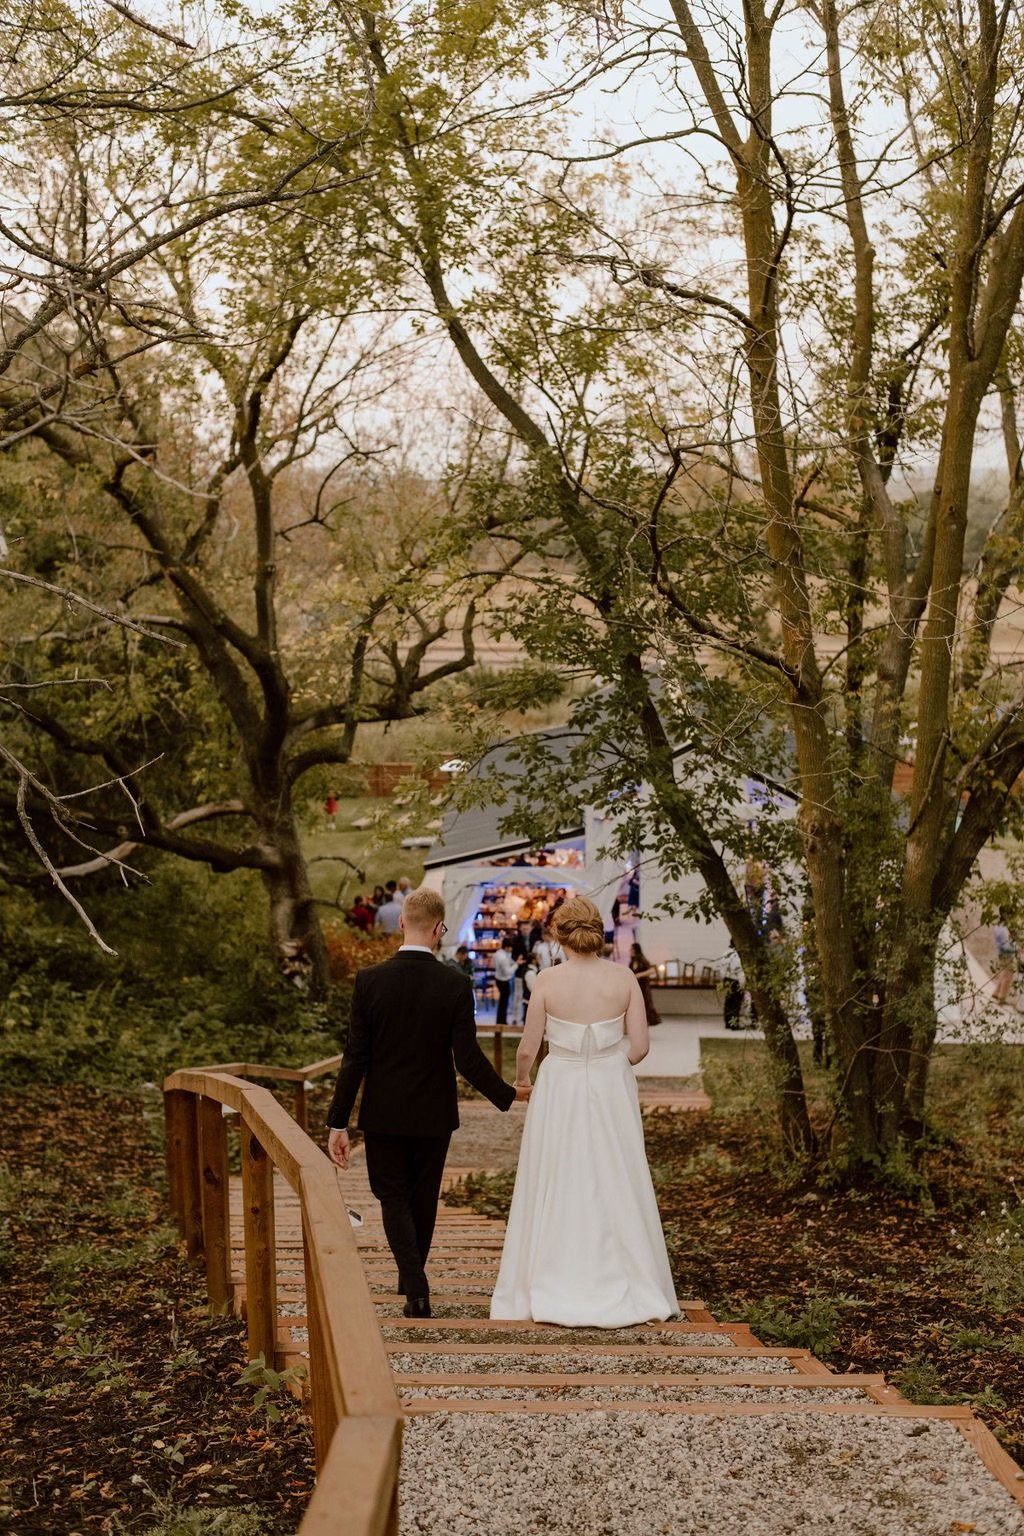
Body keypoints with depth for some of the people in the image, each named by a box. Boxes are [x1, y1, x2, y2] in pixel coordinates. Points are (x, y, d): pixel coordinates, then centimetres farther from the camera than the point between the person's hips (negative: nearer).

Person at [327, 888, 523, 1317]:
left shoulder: (369, 981, -12)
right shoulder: (455, 985, -13)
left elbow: (356, 1057, -11)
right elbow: (467, 1059, -12)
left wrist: (339, 1122, -5)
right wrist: (507, 1094, 5)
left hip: (383, 1112, -1)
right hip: (433, 1114, 1)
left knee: (393, 1197, 10)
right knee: (423, 1198, 18)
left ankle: (416, 1289, -6)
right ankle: (411, 1280, 34)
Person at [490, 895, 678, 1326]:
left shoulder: (547, 980, -9)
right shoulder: (623, 978, -5)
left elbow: (528, 1048, -4)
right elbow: (639, 1046, -5)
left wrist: (520, 1080, 17)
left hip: (560, 1090, -1)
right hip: (612, 1091, 1)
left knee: (556, 1189, 8)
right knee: (615, 1188, 10)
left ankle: (555, 1293, 12)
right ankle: (627, 1290, 15)